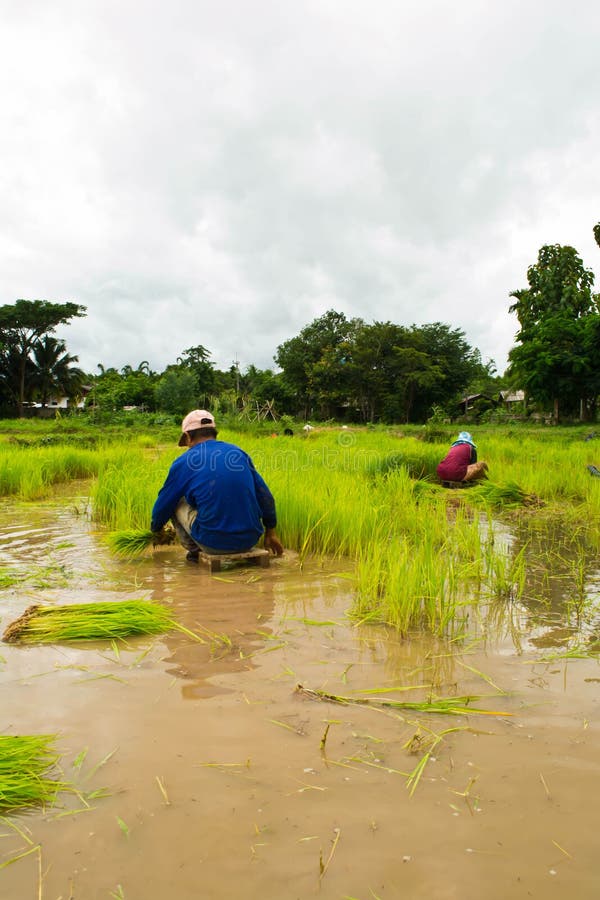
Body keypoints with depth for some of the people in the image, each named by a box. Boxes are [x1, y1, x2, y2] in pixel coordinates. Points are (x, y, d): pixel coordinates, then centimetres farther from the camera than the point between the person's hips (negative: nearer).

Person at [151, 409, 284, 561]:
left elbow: (163, 505, 12)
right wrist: (271, 533, 23)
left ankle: (194, 550, 20)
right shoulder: (239, 452, 9)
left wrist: (155, 530, 33)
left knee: (177, 502, 17)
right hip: (250, 540, 4)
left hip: (214, 543, -4)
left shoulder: (184, 463, 0)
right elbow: (265, 497, 12)